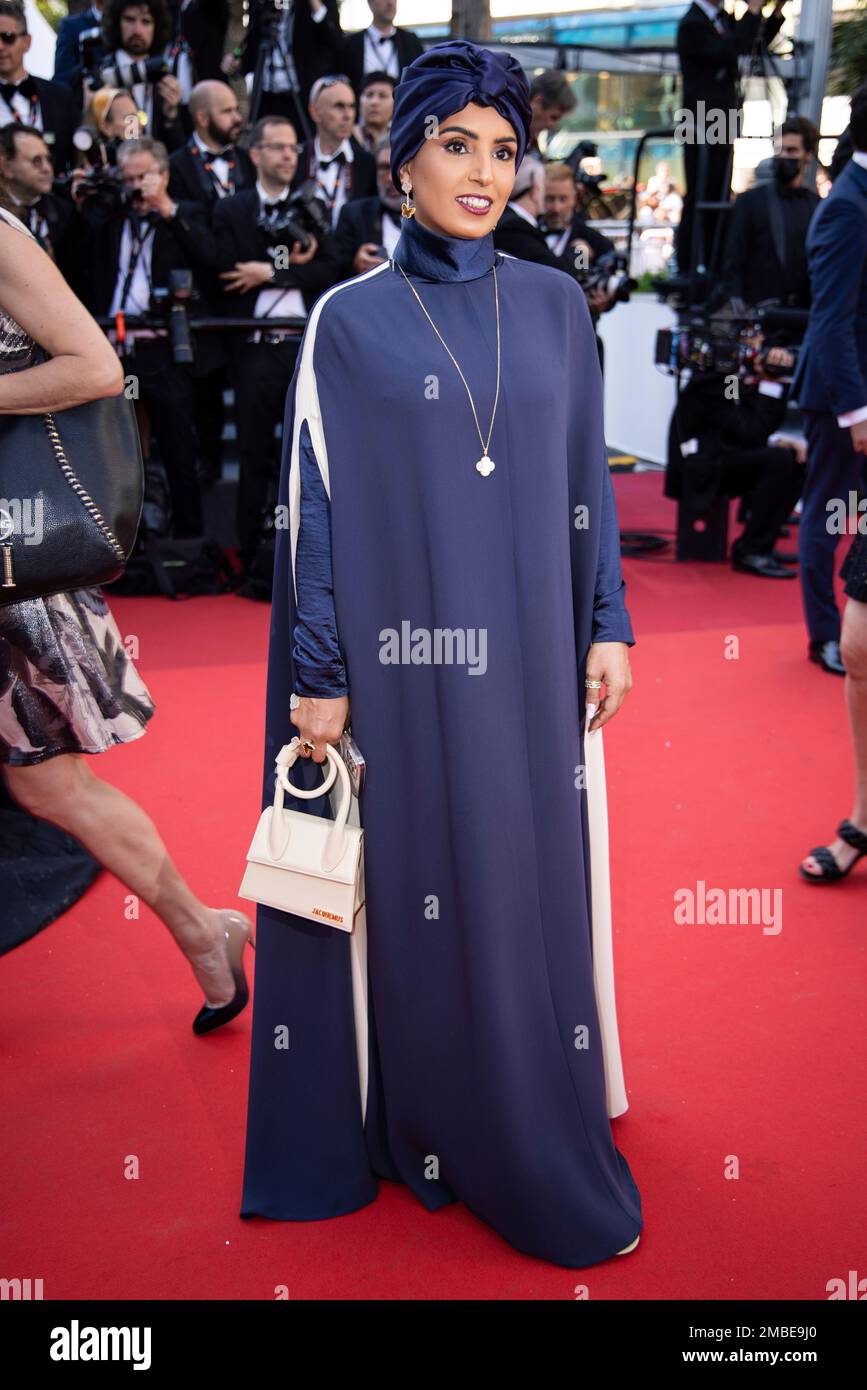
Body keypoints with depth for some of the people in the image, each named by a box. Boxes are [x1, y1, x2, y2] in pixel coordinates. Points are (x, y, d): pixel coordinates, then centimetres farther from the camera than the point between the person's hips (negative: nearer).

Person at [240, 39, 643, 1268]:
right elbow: (316, 508, -3)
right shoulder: (348, 321, -2)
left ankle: (546, 1133, 29)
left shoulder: (555, 306, 6)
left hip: (530, 657, 3)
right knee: (421, 892, 6)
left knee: (537, 879, 10)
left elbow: (586, 481, 10)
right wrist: (320, 677, -6)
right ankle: (434, 1129, 26)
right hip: (406, 658, -3)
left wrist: (607, 626, 6)